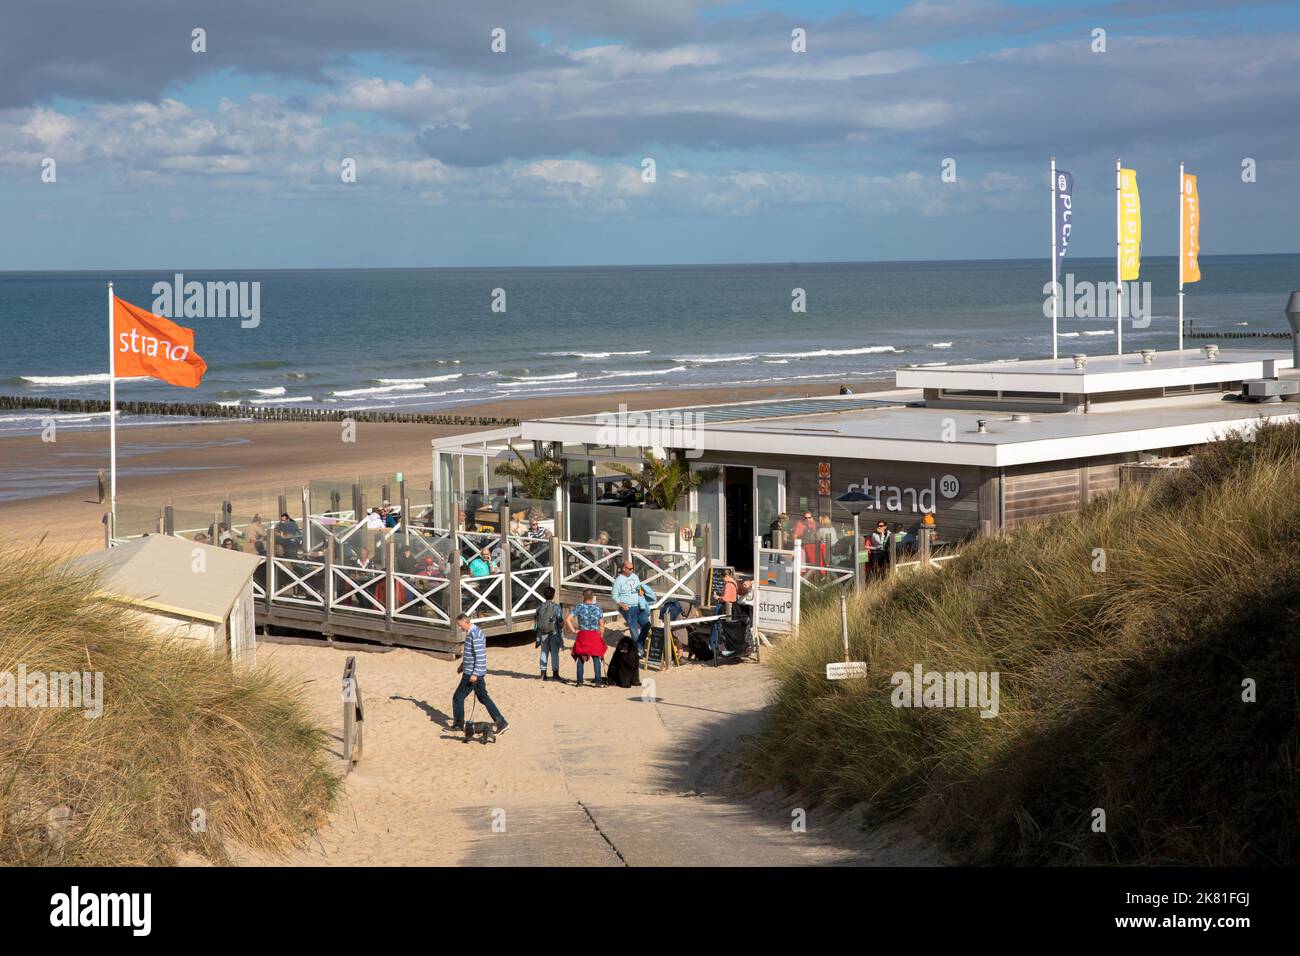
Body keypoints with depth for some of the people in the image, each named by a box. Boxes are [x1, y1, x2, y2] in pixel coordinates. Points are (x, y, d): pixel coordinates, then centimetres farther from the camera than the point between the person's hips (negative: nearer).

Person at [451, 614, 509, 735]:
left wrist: (475, 674, -25)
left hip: (471, 674, -10)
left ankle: (458, 724, 15)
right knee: (483, 698, 12)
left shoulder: (475, 635, -20)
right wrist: (462, 665, 26)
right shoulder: (472, 632, 11)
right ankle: (501, 722, 9)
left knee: (458, 698, 2)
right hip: (478, 673, 10)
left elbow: (480, 656, -24)